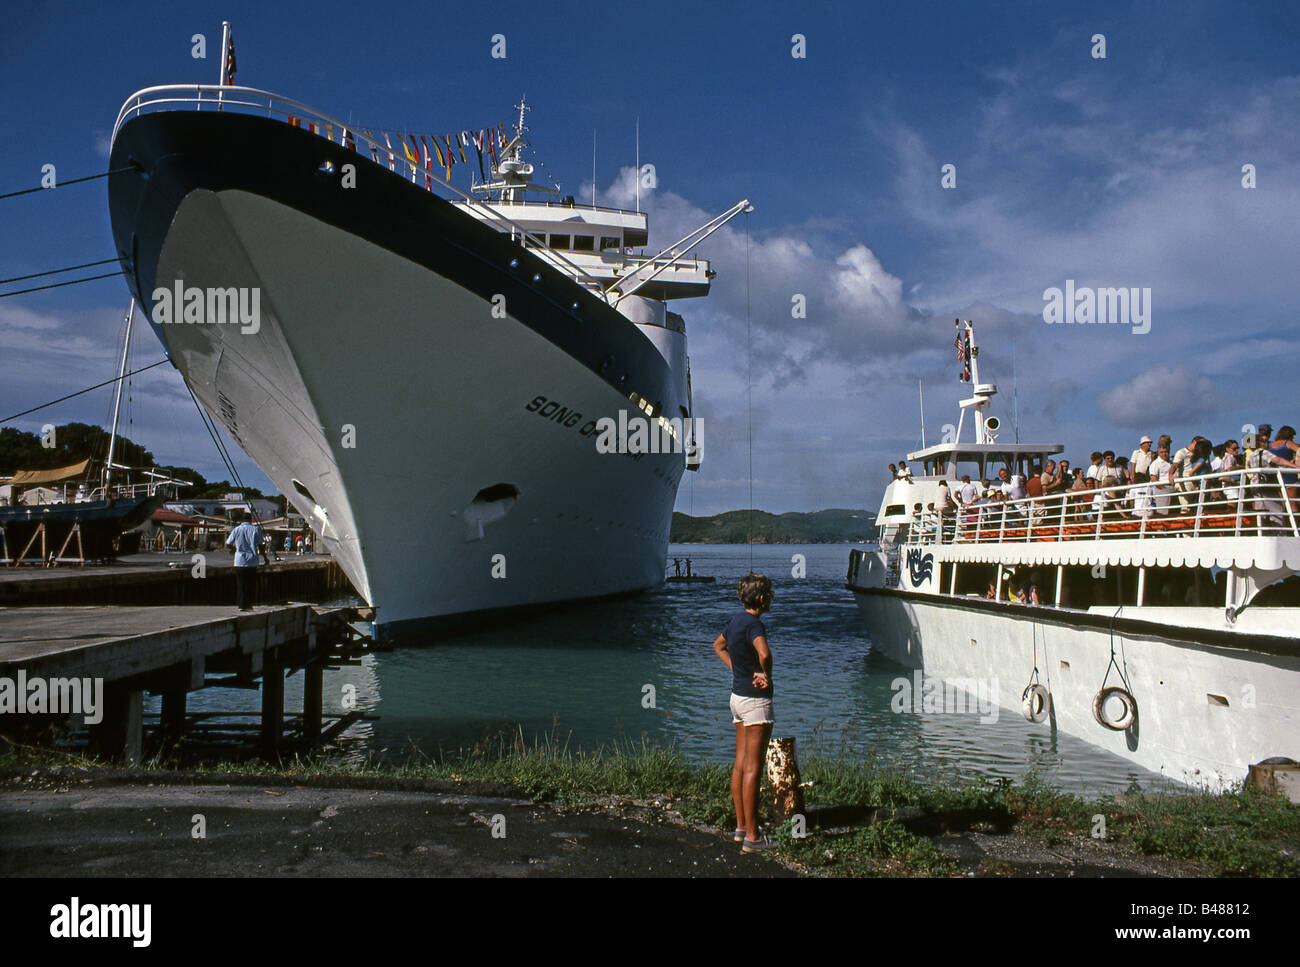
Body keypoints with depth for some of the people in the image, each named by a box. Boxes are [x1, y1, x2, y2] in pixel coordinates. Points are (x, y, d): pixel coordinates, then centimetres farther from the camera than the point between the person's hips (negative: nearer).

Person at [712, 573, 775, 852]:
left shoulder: (737, 620, 9)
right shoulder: (753, 624, -19)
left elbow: (718, 645, 28)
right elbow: (764, 653, -38)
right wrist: (766, 675, -18)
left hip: (738, 695, 9)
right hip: (756, 700, -9)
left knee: (740, 764, 13)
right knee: (753, 768, -4)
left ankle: (741, 826, 22)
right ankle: (752, 837, 0)